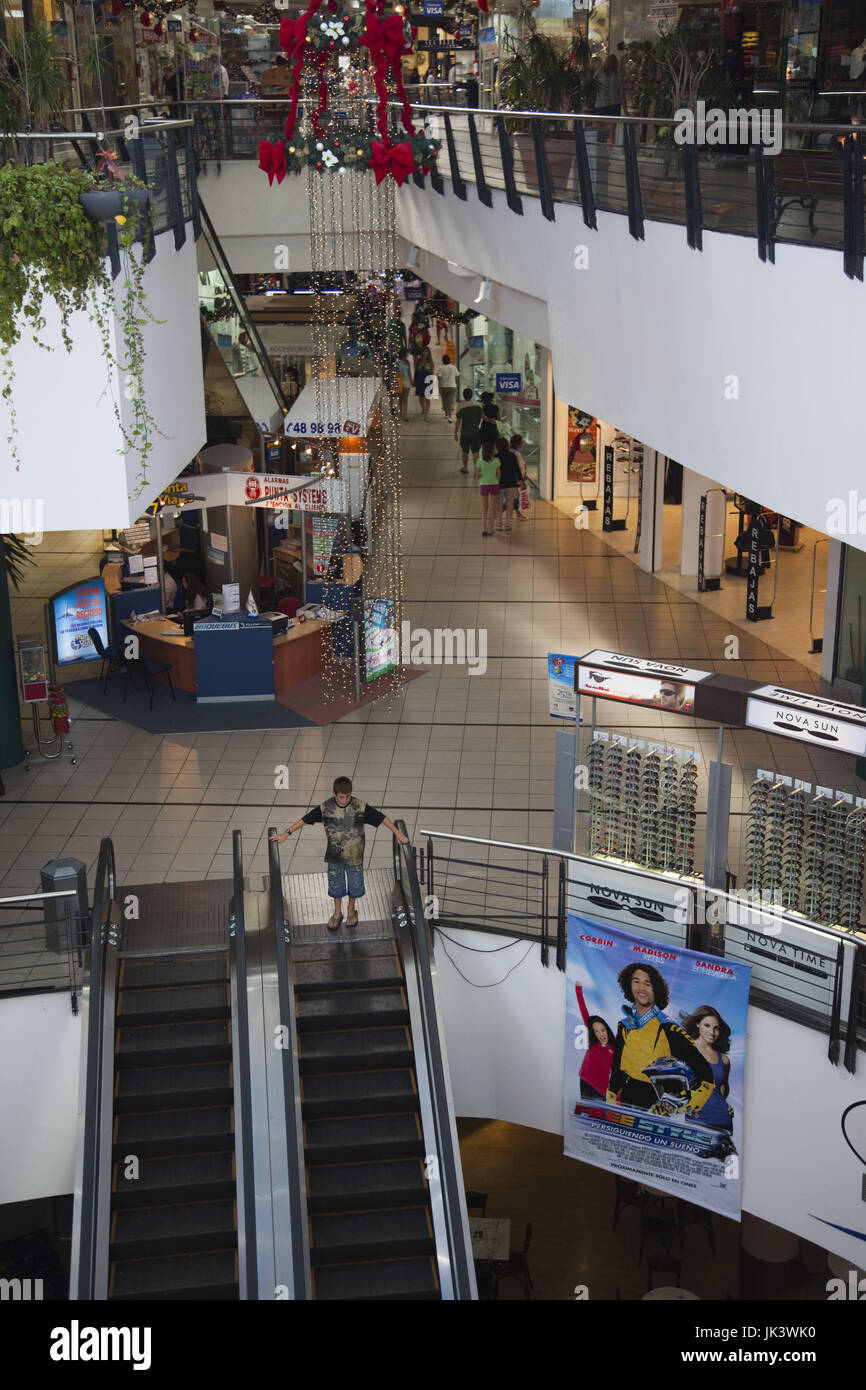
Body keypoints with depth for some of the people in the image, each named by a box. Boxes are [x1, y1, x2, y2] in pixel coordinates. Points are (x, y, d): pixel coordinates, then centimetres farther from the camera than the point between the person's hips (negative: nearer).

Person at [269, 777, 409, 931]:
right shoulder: (326, 808, -17)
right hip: (334, 856, 1)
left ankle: (351, 909, 44)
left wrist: (398, 833, -11)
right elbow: (305, 820, -7)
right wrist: (286, 834, -6)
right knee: (335, 884, 17)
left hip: (354, 855, -1)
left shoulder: (360, 807, -20)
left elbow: (381, 818, -12)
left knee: (355, 883, 16)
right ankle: (337, 912, 41)